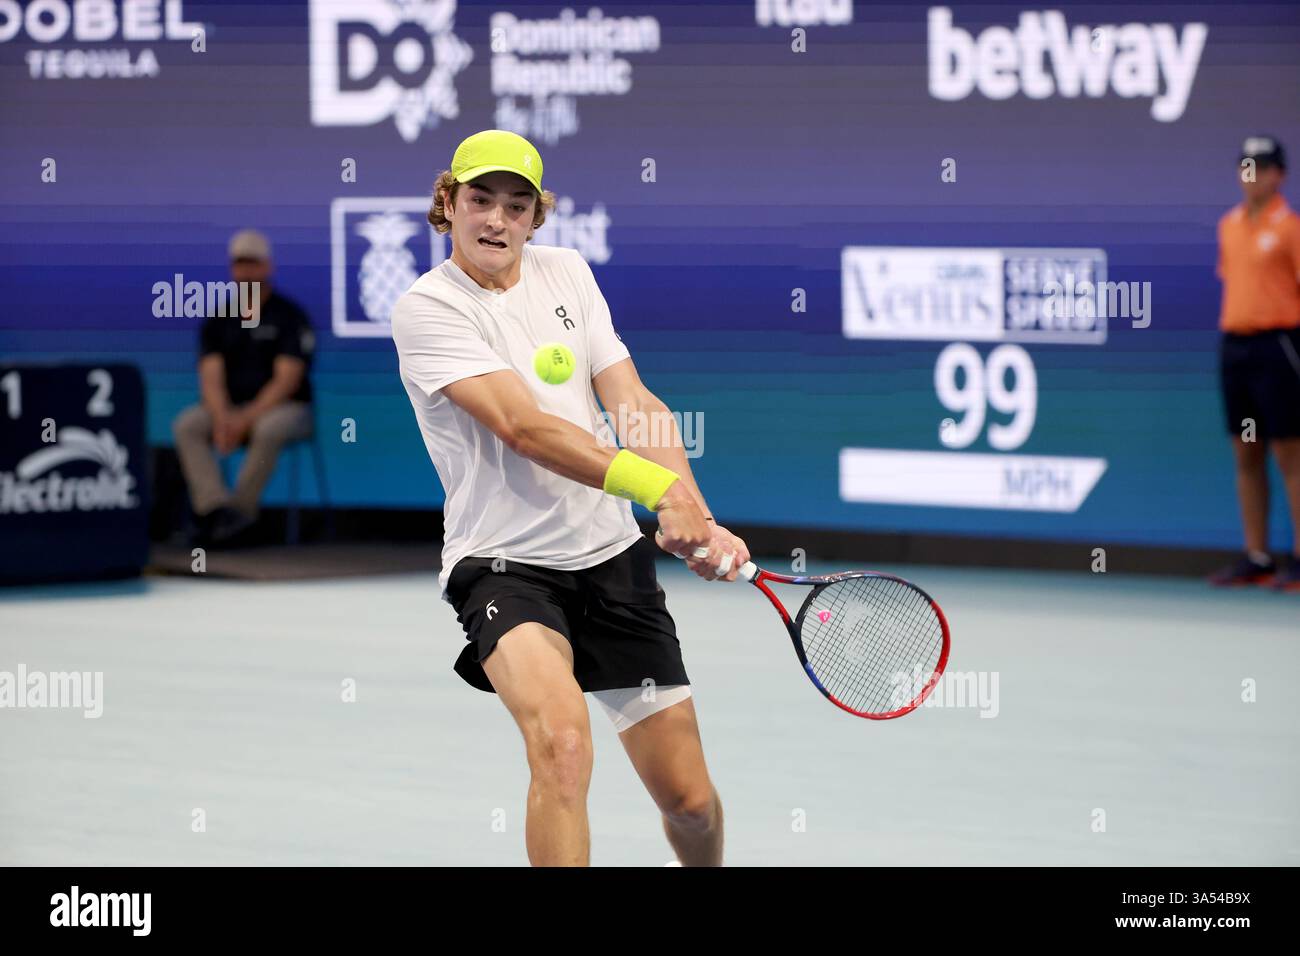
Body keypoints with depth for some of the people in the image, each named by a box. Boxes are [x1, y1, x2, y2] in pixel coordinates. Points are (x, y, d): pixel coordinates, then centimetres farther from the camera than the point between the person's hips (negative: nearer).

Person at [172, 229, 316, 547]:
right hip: (230, 409, 4)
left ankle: (239, 513, -30)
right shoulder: (219, 320, 9)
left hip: (284, 408, -4)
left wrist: (246, 418, -23)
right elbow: (211, 377, -2)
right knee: (186, 425, -23)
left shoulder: (290, 317, -4)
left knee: (269, 430, -38)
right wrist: (222, 418, -22)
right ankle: (219, 508, -37)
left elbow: (286, 381, -13)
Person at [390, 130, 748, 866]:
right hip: (504, 563, -5)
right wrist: (662, 486, -29)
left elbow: (636, 407, 3)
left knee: (690, 799, 3)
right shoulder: (429, 307, -8)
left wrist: (697, 519, -15)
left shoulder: (567, 273, 10)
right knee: (562, 741, -34)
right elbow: (522, 426, -19)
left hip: (613, 556, 5)